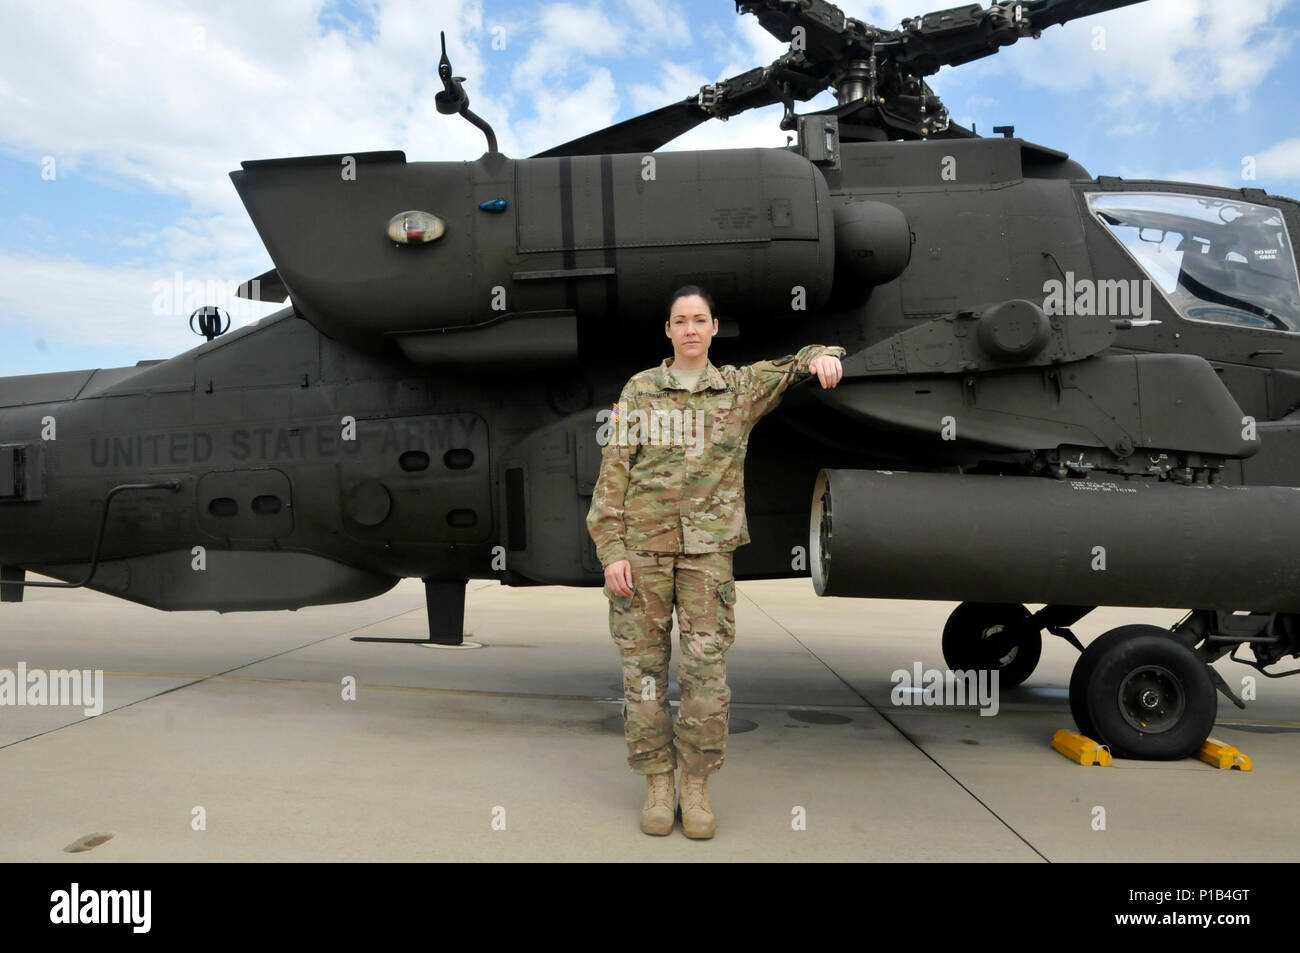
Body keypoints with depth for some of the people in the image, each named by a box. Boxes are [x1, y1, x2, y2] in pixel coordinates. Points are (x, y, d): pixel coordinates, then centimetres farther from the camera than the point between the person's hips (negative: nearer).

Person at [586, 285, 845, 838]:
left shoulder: (741, 388, 10)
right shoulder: (639, 391, 6)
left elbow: (796, 368, 10)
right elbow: (613, 475, 3)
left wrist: (822, 355, -16)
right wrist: (611, 551, -5)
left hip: (708, 548, 1)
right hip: (642, 547, 0)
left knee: (707, 671, 0)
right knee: (644, 668, 4)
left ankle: (696, 786, 15)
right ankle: (658, 783, 19)